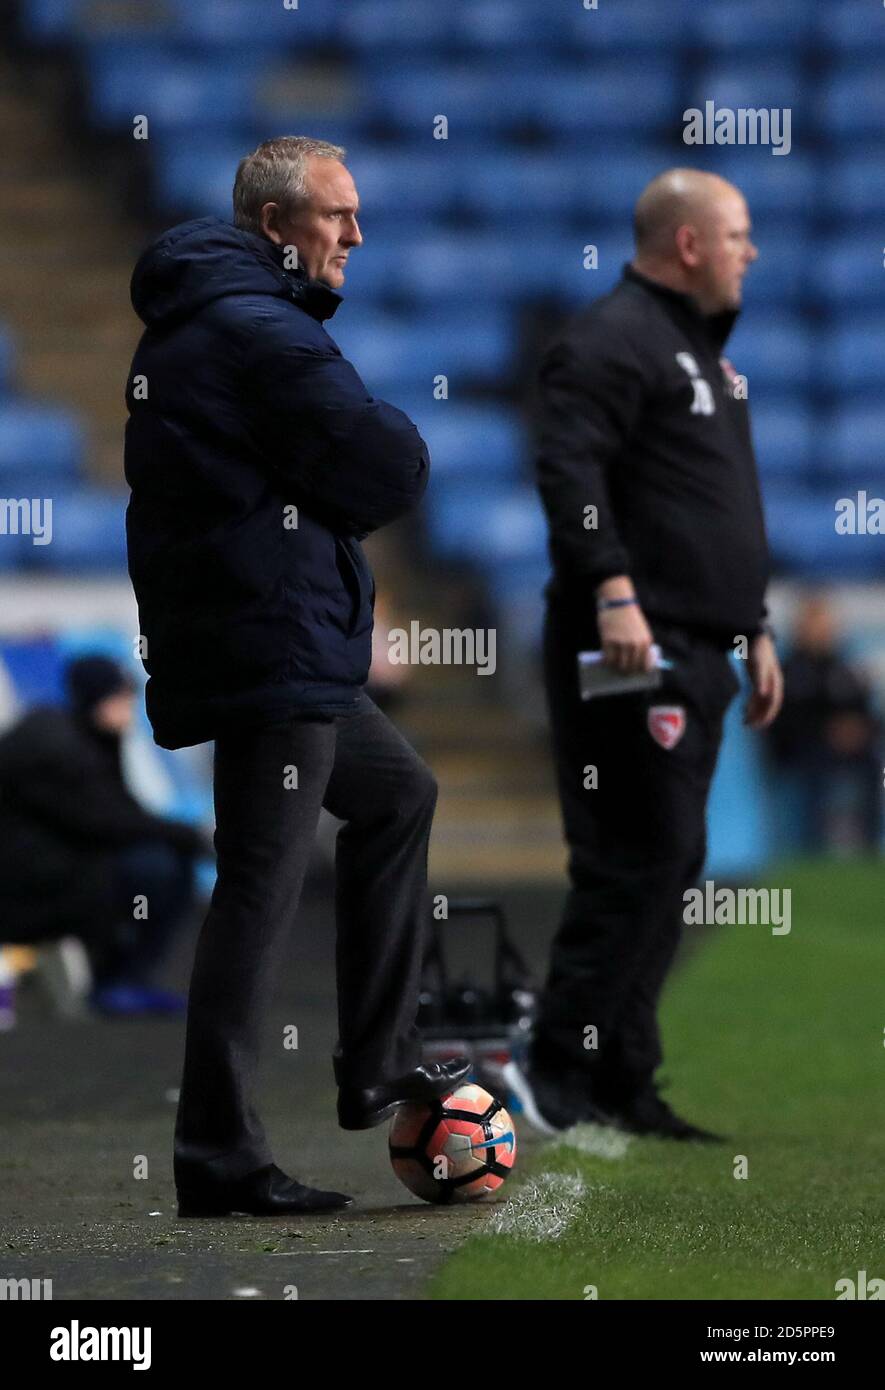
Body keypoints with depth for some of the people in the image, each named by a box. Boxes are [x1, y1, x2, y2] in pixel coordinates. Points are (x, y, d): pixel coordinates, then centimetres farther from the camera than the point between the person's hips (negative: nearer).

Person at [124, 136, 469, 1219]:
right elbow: (393, 470, -19)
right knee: (261, 885, -9)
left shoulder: (190, 319, 16)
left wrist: (325, 492, 4)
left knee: (396, 793, 26)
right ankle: (217, 1156, -7)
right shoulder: (261, 329, -17)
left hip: (260, 639, 11)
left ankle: (375, 1067, 28)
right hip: (273, 640, -11)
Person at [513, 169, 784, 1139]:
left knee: (666, 868, 9)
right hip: (630, 653, -10)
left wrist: (754, 629, 26)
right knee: (639, 860, -13)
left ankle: (622, 1083, 13)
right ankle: (557, 1073, -10)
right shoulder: (611, 340, -9)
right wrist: (613, 593, -29)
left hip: (696, 657, 10)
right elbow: (569, 469, -21)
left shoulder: (705, 352, 24)